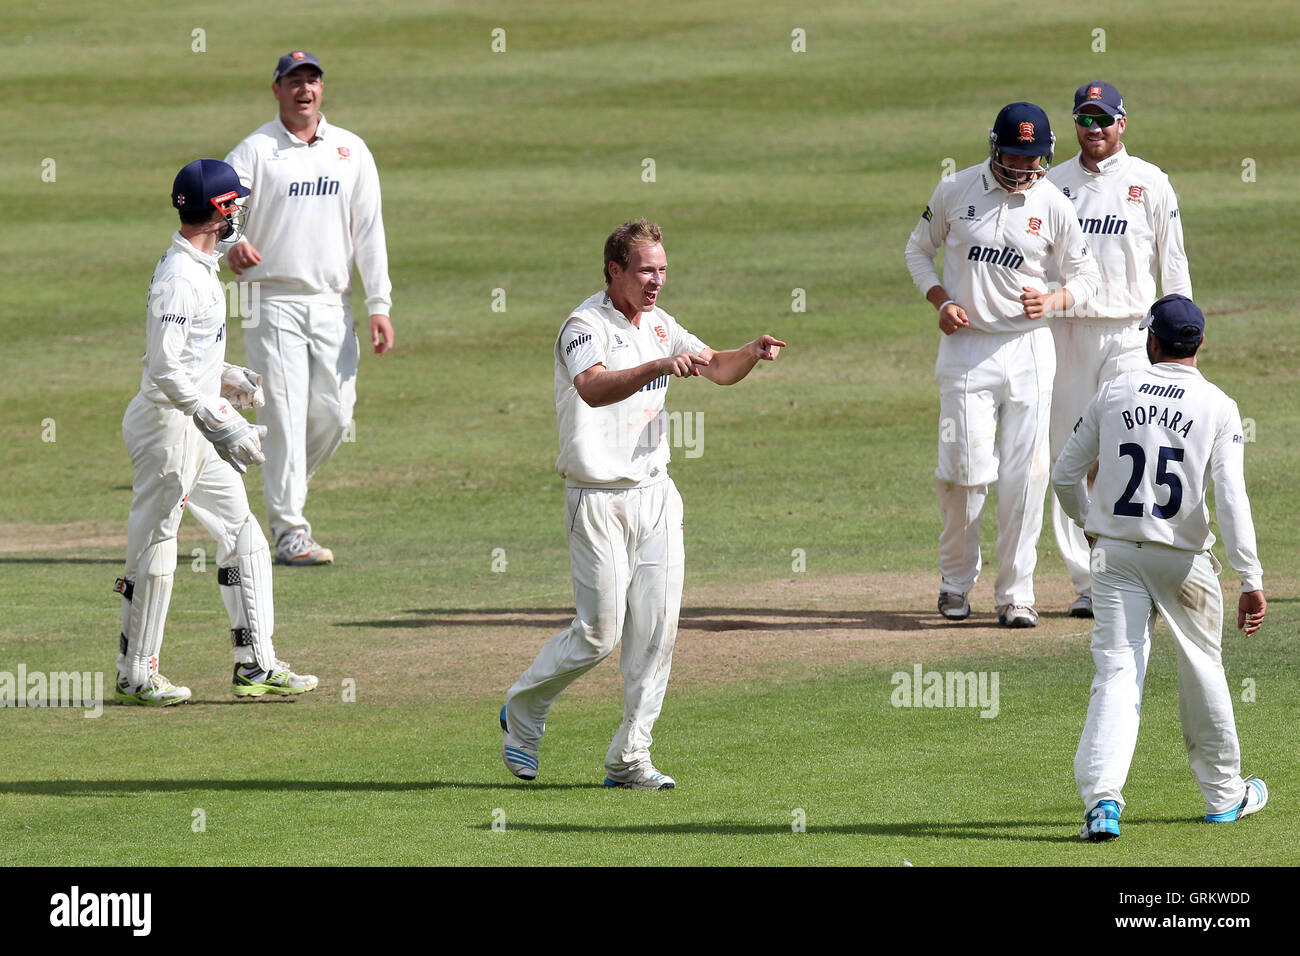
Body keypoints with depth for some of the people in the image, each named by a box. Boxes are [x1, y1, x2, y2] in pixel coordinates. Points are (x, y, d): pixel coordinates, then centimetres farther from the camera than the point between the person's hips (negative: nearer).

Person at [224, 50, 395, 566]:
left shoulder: (350, 151, 10)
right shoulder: (254, 151, -1)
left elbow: (368, 230, 9)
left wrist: (379, 304, 2)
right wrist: (231, 245, -30)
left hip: (331, 305, 4)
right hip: (274, 303, -4)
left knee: (334, 412, 2)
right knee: (284, 414, -9)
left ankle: (283, 489, 27)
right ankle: (289, 531, -8)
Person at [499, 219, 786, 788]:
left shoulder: (659, 325, 11)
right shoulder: (586, 326, -14)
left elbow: (717, 368, 10)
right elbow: (593, 388, -33)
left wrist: (752, 353, -12)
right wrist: (657, 367, -48)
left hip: (655, 494, 7)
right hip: (598, 500, -7)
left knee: (657, 629, 0)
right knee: (601, 633, -6)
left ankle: (629, 759, 6)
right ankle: (522, 714, 19)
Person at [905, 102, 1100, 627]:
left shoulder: (1054, 206, 0)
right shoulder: (955, 191, 0)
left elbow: (1086, 277, 9)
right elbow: (919, 249, 13)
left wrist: (1052, 300, -13)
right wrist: (941, 300, -4)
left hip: (1029, 348, 1)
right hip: (966, 345, -1)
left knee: (1025, 475, -2)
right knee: (966, 470, -8)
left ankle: (1015, 593, 6)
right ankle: (956, 581, 14)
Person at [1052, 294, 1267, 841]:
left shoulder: (1114, 395, 2)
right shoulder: (1218, 408, -5)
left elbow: (1065, 475, 7)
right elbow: (1231, 498, -14)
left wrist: (1090, 524, 26)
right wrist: (1251, 581, -14)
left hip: (1116, 555, 1)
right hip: (1183, 561, -1)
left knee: (1116, 675, -4)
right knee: (1202, 672, 16)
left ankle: (1102, 797, -22)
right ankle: (1223, 795, 29)